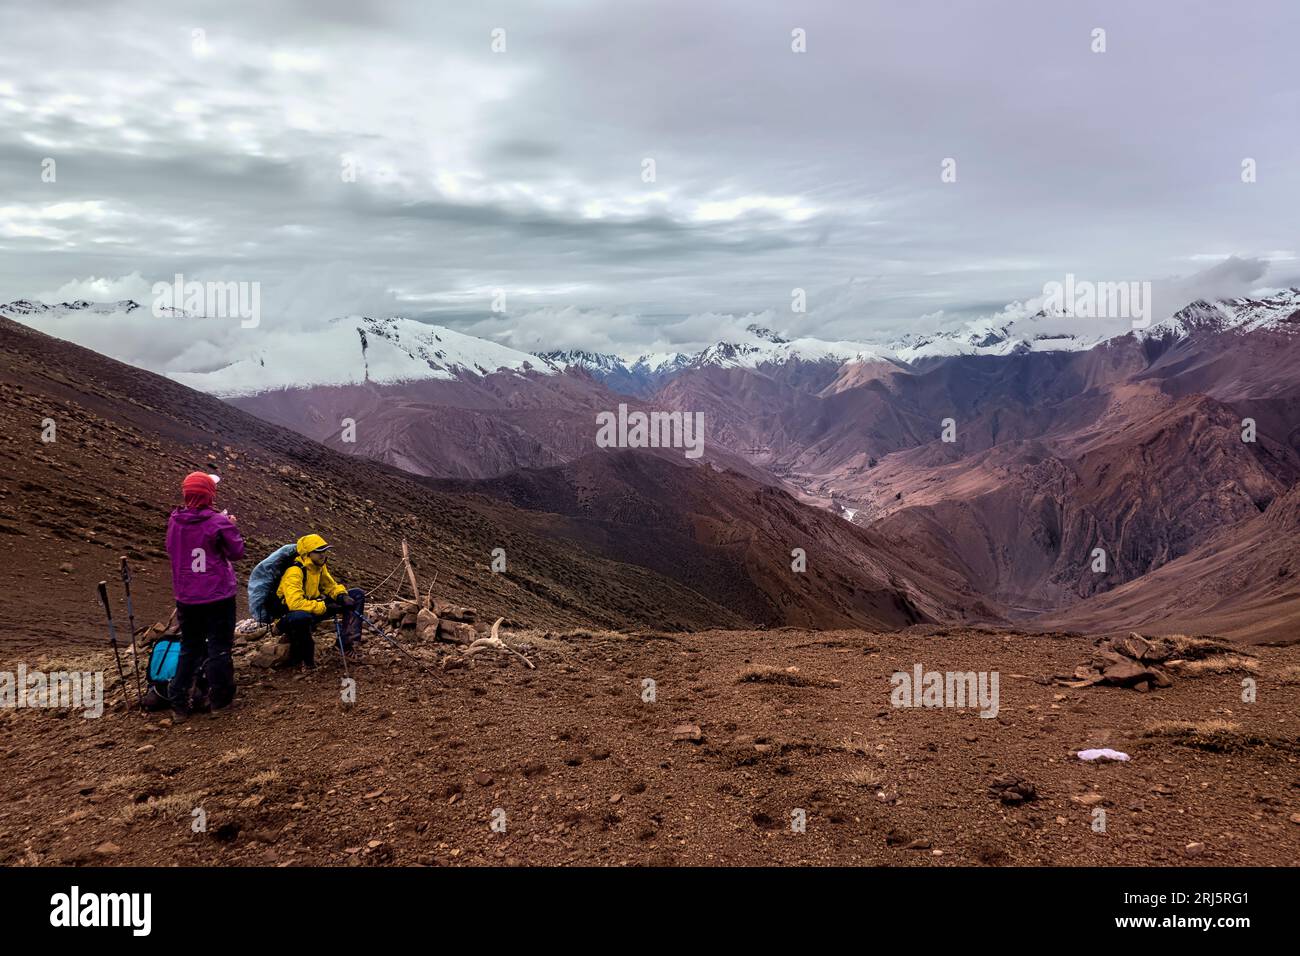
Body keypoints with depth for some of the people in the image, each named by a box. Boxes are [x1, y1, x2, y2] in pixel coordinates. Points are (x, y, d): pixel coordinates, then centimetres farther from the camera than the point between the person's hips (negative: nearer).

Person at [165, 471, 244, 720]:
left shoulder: (175, 522, -3)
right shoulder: (219, 522, -18)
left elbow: (172, 549, 13)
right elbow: (237, 551, -8)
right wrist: (231, 527, 6)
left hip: (186, 597, 5)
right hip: (218, 596, -5)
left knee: (189, 648, 18)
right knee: (219, 647, 9)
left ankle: (179, 703, 19)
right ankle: (219, 698, 17)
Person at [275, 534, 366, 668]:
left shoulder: (319, 565, 0)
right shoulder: (294, 572, -26)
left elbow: (331, 586, 13)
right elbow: (295, 603, -38)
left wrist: (342, 596, -10)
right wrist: (325, 607, -31)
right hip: (289, 617, -9)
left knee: (357, 595, 1)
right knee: (301, 617, -47)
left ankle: (349, 642, -10)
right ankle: (301, 657, -18)